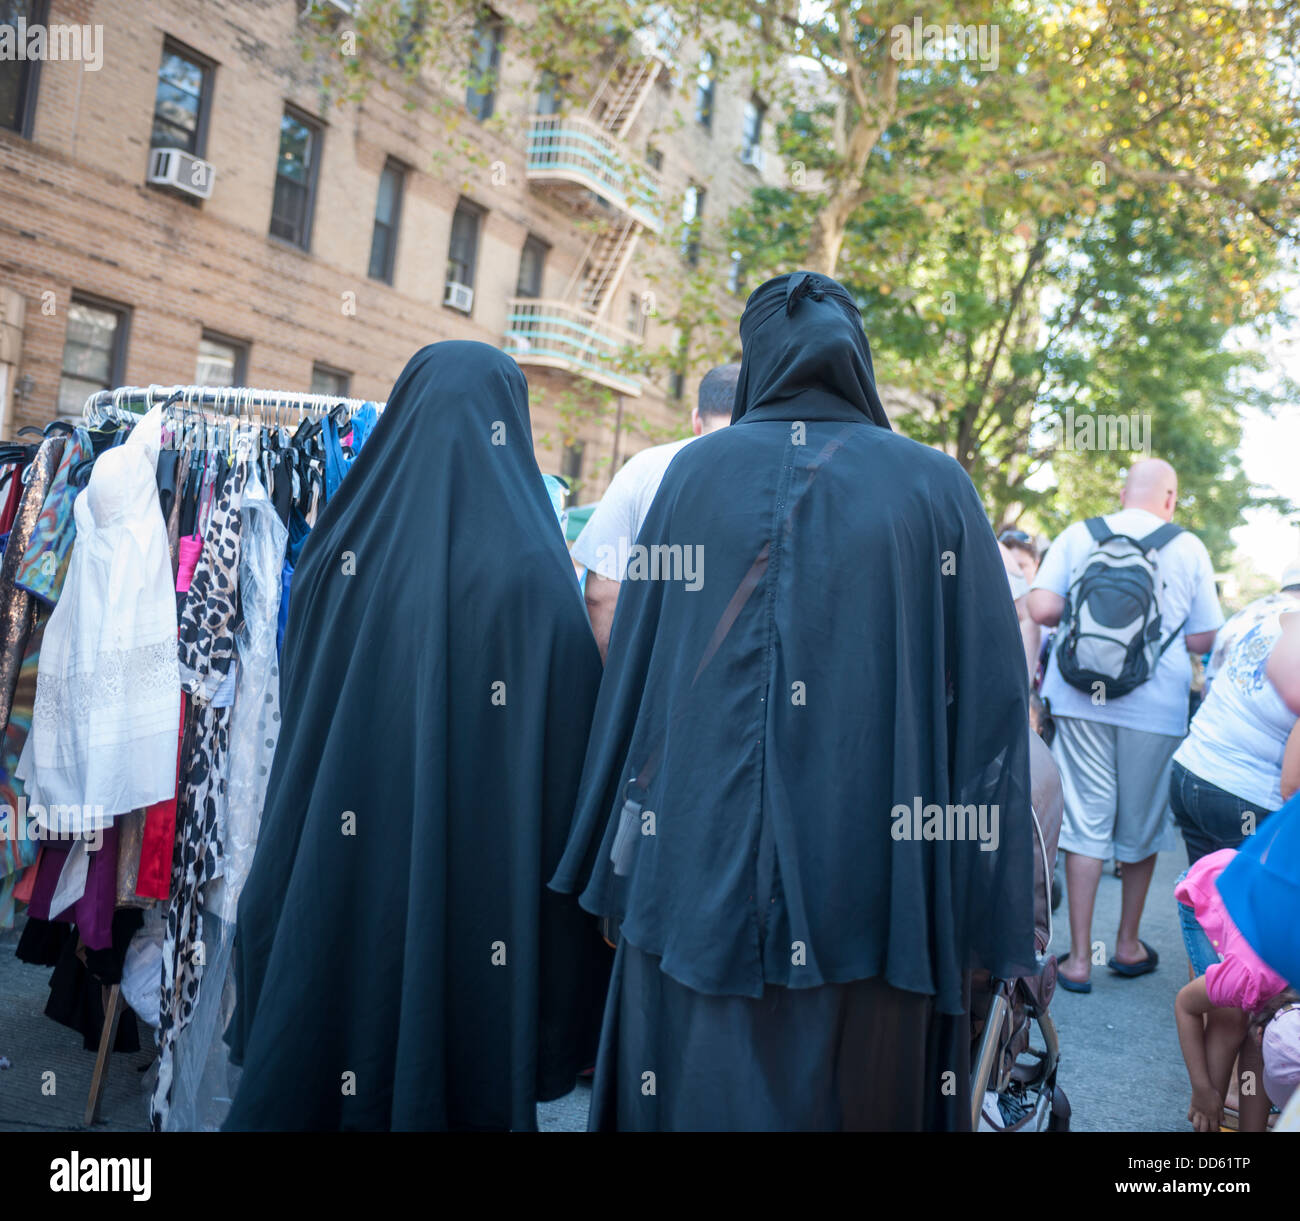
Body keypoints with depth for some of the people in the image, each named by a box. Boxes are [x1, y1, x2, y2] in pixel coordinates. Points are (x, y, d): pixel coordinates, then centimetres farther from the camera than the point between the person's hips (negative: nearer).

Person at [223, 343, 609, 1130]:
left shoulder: (346, 547, -2)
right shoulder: (534, 570, -12)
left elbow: (297, 734, 4)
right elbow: (568, 756, -12)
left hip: (343, 885, 3)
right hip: (478, 899, -3)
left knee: (336, 1026, 17)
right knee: (469, 1050, 12)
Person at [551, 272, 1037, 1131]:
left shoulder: (696, 471, 2)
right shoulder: (937, 488, 0)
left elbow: (631, 665, 4)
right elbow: (991, 695, -3)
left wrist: (616, 867, 12)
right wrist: (988, 917, 3)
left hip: (702, 871, 1)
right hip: (873, 890, 0)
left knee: (702, 1088, 14)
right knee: (857, 1093, 14)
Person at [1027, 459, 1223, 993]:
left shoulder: (1077, 535, 3)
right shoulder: (1188, 548, 2)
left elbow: (1041, 609, -5)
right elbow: (1203, 639, 3)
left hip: (1080, 698, 0)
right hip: (1156, 706, 0)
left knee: (1085, 823, 5)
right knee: (1140, 827, 15)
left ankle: (1079, 958, 8)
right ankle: (1128, 945, 29)